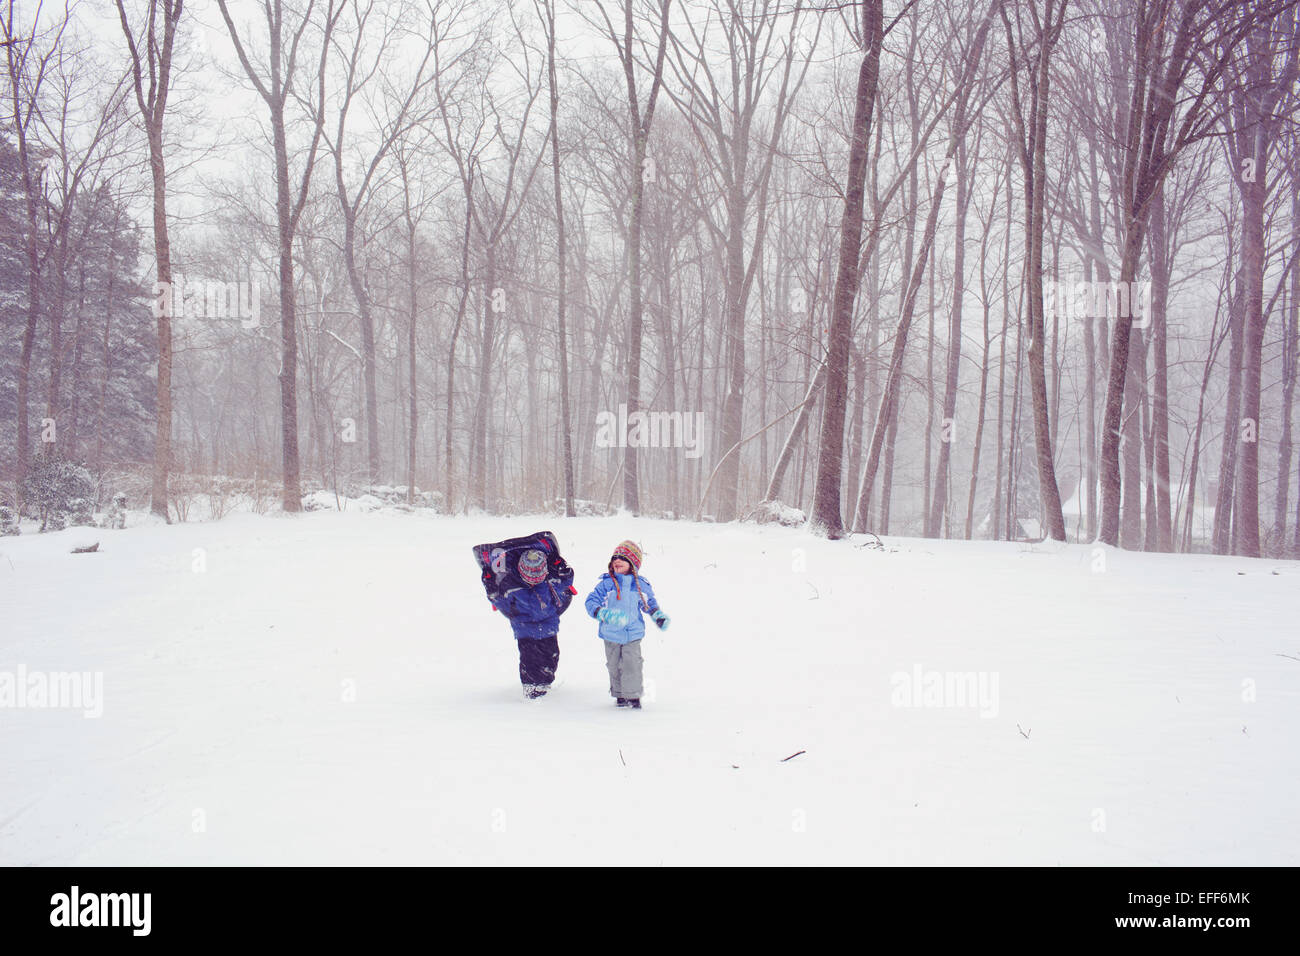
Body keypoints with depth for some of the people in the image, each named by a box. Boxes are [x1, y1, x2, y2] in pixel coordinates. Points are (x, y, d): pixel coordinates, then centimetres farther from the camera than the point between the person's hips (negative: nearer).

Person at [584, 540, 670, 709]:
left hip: (633, 633, 0)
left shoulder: (641, 585, 2)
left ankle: (633, 696, 1)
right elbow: (591, 601, -6)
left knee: (632, 665, -8)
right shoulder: (606, 583, -4)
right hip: (611, 634, 0)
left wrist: (658, 615, 4)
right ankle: (619, 695, 24)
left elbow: (650, 603, 20)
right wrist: (601, 613, -25)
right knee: (614, 666, 9)